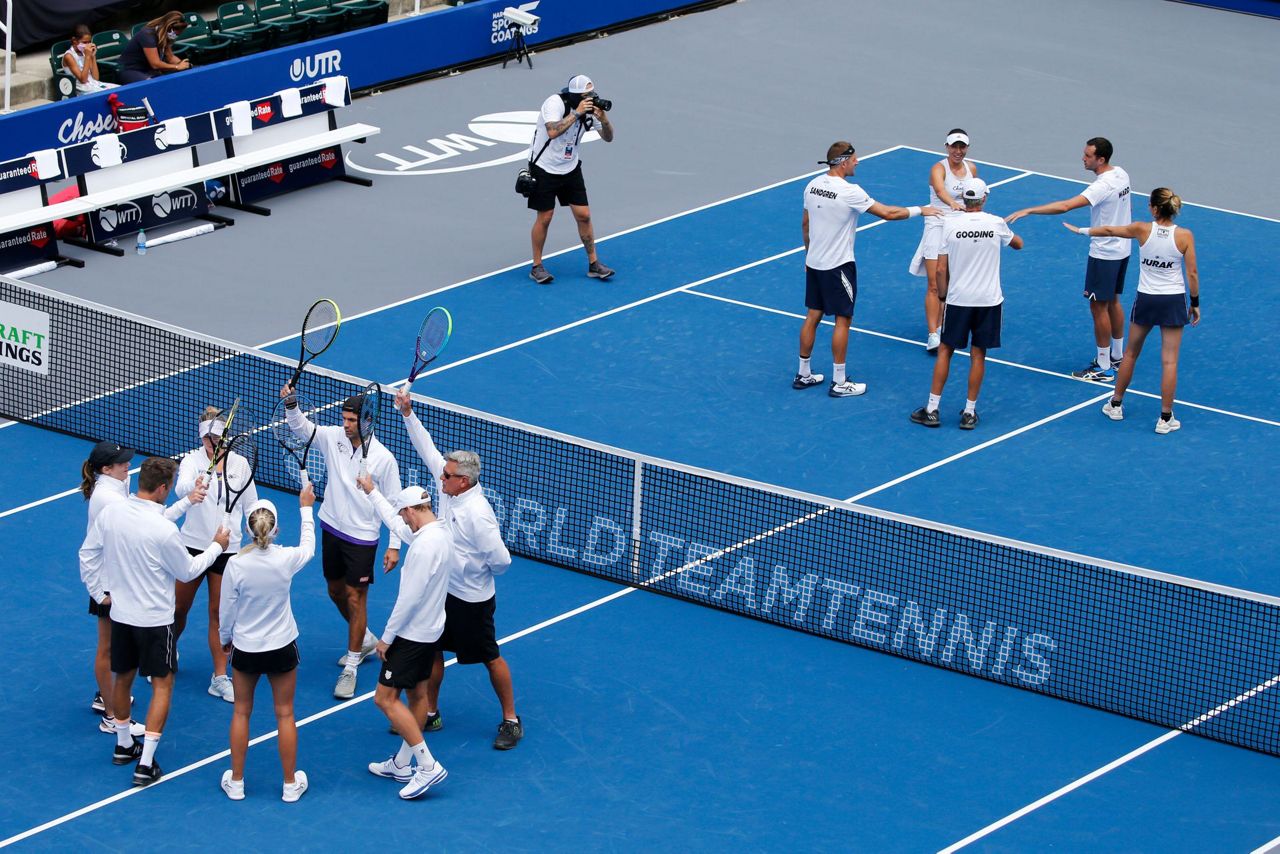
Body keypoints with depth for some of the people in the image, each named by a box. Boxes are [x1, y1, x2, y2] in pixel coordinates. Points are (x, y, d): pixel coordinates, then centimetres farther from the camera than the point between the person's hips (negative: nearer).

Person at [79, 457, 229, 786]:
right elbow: (187, 571, -10)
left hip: (120, 614, 6)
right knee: (162, 685, 6)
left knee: (123, 678, 22)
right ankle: (145, 763, 2)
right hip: (154, 619, -6)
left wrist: (98, 592, 17)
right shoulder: (164, 530, -25)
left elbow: (87, 555, 4)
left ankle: (123, 746, 39)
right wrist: (216, 547, 5)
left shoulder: (110, 513, -8)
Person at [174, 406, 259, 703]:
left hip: (227, 548, 1)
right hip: (193, 543, -1)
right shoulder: (193, 459, -8)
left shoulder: (239, 464, -1)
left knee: (219, 613, 5)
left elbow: (252, 505, 7)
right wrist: (195, 485, -52)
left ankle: (220, 678, 12)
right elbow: (181, 487, -29)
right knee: (179, 608, 10)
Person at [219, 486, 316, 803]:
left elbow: (227, 610, -8)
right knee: (285, 714, 12)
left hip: (245, 649, 0)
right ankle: (291, 784, 20)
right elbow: (308, 547, 8)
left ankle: (236, 782, 23)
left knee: (241, 713, 15)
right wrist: (306, 508, 20)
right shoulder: (286, 559, -17)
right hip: (282, 647, 0)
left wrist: (224, 638, 12)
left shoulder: (236, 564, -19)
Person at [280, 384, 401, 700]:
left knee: (355, 598, -2)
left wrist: (394, 546, -11)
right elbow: (301, 427, -11)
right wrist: (291, 404, -32)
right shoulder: (334, 437, -4)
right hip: (331, 528, 6)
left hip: (361, 538, -6)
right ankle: (366, 641, 43)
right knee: (336, 592, 19)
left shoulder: (383, 458, -16)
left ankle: (351, 669, 7)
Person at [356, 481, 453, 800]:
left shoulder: (425, 545, -28)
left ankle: (428, 765, -7)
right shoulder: (440, 532, 3)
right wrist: (372, 493, 32)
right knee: (417, 695, 16)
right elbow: (395, 524, 24)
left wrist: (386, 637, -16)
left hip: (411, 635, -10)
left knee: (385, 698, -5)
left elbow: (409, 598, -26)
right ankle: (402, 764, 27)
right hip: (431, 631, 10)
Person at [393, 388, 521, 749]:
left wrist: (478, 571, -6)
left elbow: (501, 560, -26)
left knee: (490, 658, 6)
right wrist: (408, 414, 0)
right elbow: (428, 450, 5)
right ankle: (429, 713, 31)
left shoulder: (478, 514, -29)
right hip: (443, 591, 8)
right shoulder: (449, 488, -6)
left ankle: (511, 720, 20)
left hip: (472, 599, -8)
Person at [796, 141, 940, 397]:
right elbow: (887, 213, -17)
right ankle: (839, 383, 7)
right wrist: (920, 210, -5)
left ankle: (803, 375, 23)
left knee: (813, 316, 15)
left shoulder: (812, 186, 0)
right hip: (838, 266, -7)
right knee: (842, 320, 3)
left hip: (814, 262, 7)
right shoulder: (849, 192, -21)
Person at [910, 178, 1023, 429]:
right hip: (989, 301, 0)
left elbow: (941, 269, -5)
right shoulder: (996, 224, -5)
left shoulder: (950, 225, -8)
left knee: (945, 351, 10)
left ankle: (932, 409, 9)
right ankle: (970, 412, 11)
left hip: (957, 300, 0)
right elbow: (1018, 244, 18)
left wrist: (942, 297, 9)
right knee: (978, 354, 8)